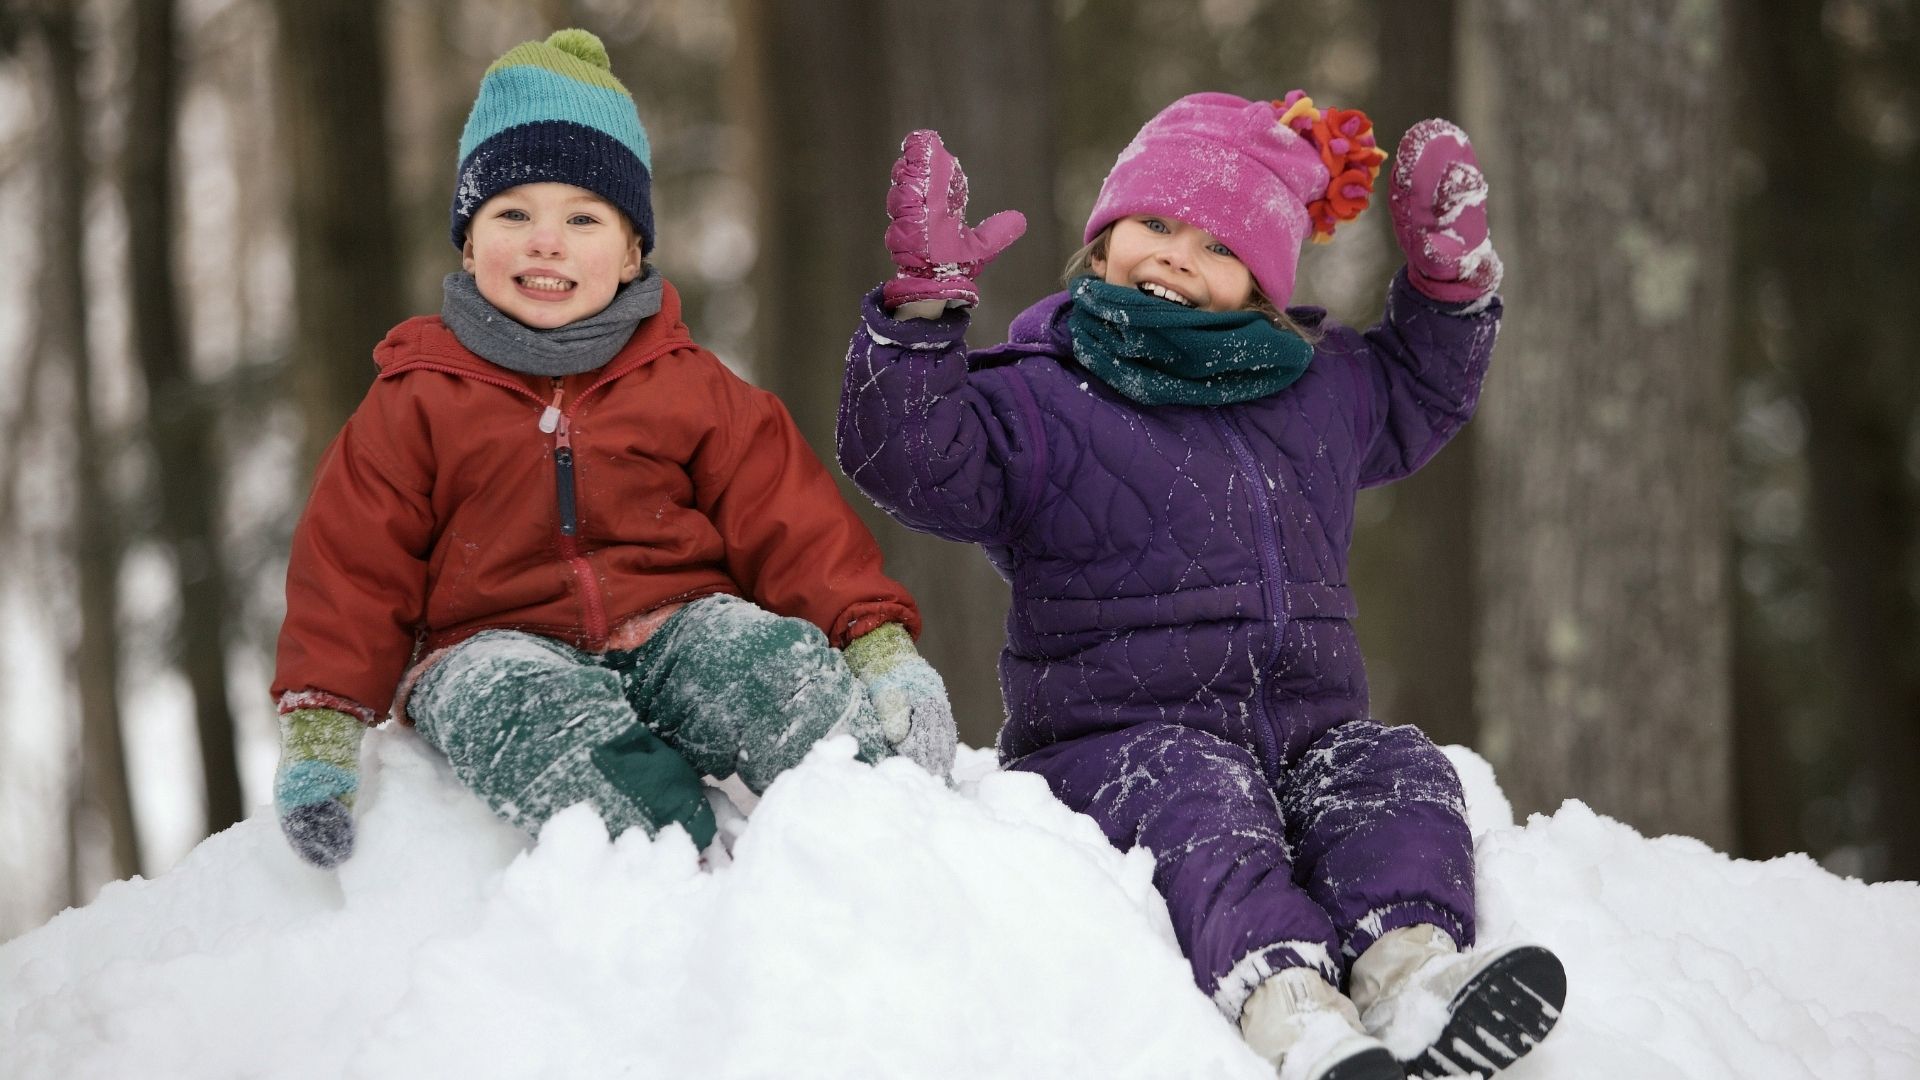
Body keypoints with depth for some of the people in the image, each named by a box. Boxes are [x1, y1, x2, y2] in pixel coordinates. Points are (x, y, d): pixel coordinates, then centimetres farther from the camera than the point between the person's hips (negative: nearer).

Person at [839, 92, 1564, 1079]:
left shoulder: (1320, 389, 20)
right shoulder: (1037, 402, 3)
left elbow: (1419, 391, 40)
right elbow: (910, 459, -13)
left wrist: (1450, 277, 23)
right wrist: (926, 301, -21)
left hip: (1306, 730, 6)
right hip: (1118, 736, -5)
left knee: (1399, 774, -25)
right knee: (1199, 796, -37)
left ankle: (1411, 963, -53)